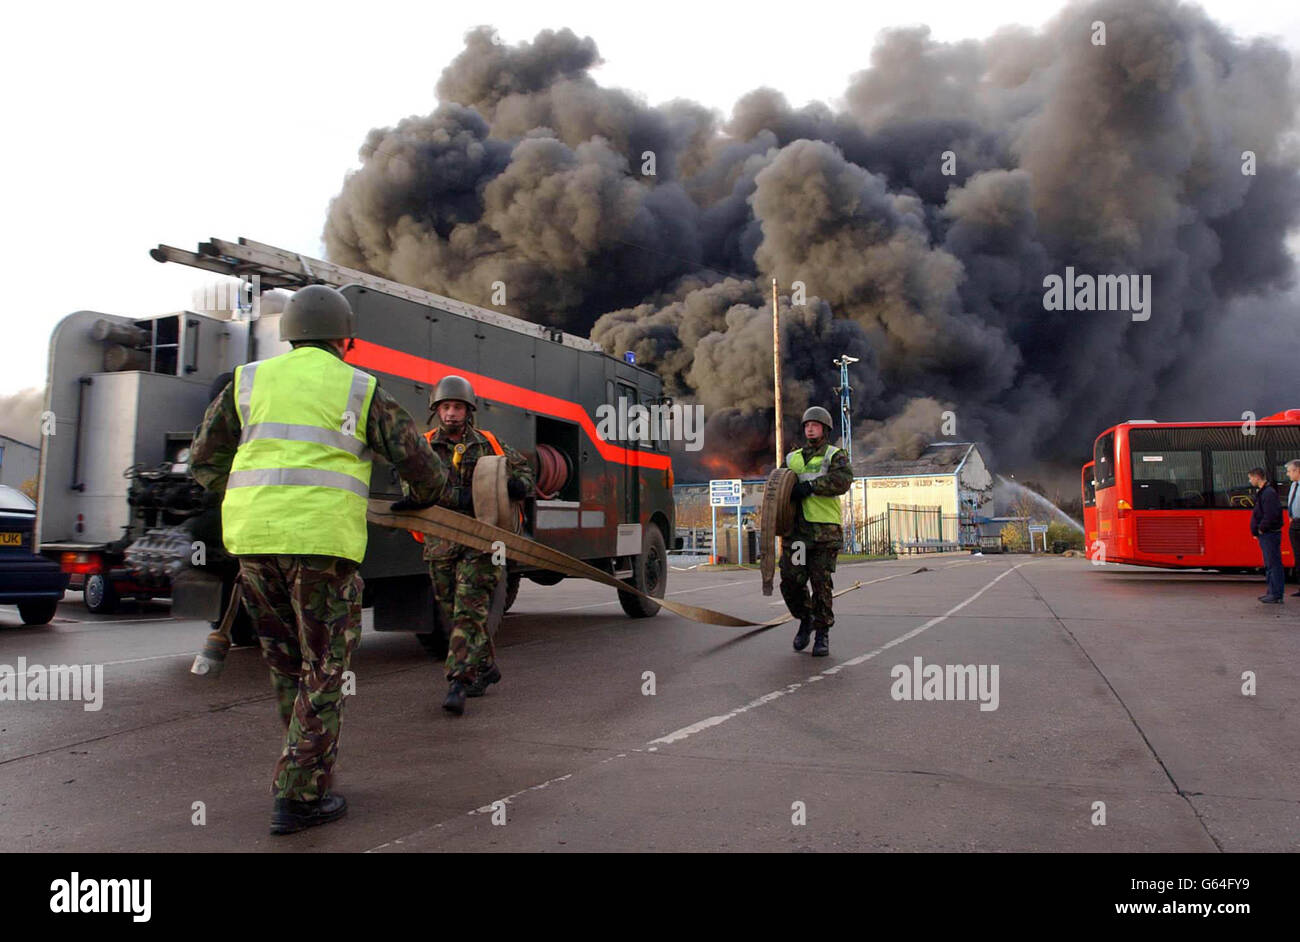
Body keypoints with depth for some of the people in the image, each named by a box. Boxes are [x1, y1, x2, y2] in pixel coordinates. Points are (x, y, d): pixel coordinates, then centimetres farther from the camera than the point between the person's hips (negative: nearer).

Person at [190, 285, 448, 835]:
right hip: (321, 542, -4)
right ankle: (298, 797, 6)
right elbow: (427, 473, 6)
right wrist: (415, 501, 28)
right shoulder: (362, 392, 5)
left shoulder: (250, 381, 14)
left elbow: (205, 463, 19)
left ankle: (310, 771, 29)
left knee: (287, 665, 18)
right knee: (324, 671, 6)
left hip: (252, 540, 4)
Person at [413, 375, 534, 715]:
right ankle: (486, 667, 30)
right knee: (452, 614, 11)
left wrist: (520, 484, -7)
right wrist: (460, 497, -25)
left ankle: (458, 684, -11)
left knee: (469, 611, -11)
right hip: (440, 543, 2)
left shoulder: (488, 444, 6)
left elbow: (523, 467, 18)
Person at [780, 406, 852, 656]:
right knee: (791, 581, -2)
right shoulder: (793, 458, 19)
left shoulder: (835, 455, 5)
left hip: (824, 530, -4)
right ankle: (805, 620, 23)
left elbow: (843, 479, -15)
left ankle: (822, 634, 8)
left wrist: (810, 486, -22)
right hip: (796, 530, 4)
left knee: (821, 583, -4)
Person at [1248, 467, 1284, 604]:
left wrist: (1261, 529, -15)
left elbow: (1271, 515, -25)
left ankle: (1276, 596, -5)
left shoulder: (1269, 493, -17)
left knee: (1273, 564, -7)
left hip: (1270, 535, -11)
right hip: (1265, 535, 11)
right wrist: (1257, 531, 13)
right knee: (1269, 565, 16)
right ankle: (1272, 592, 24)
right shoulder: (1261, 492, 16)